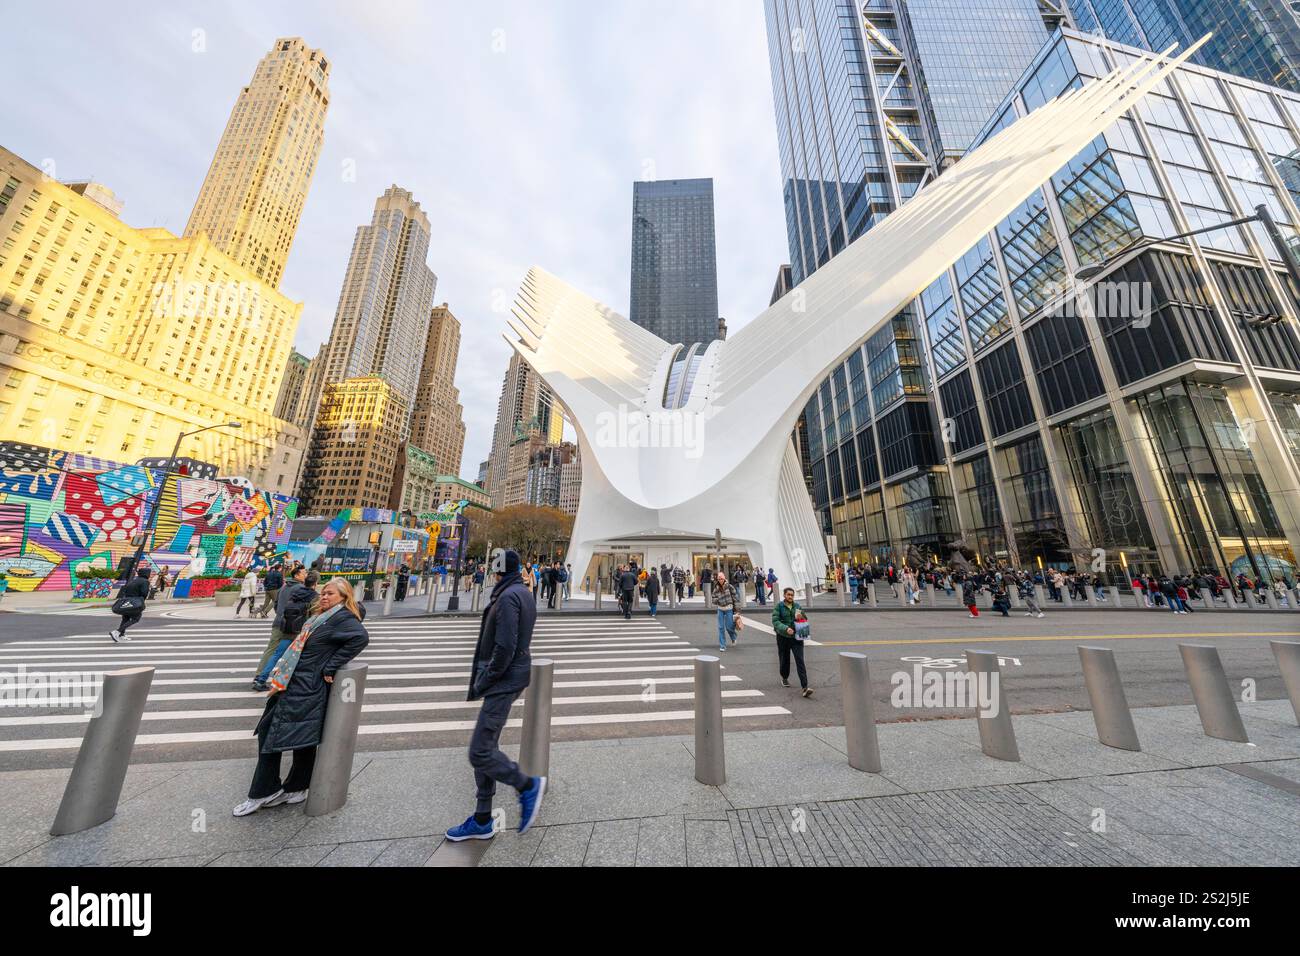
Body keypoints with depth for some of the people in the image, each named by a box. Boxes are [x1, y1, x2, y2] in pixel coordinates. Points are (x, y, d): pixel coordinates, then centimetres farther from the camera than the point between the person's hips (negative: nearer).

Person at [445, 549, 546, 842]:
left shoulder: (508, 596, -20)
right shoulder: (522, 593, 11)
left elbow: (505, 647, -25)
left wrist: (484, 681, -11)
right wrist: (483, 680, 15)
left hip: (503, 682, -10)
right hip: (506, 681, 10)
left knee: (480, 752, -4)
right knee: (485, 748, 17)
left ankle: (528, 785, 13)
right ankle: (482, 821, 30)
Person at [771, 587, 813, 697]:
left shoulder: (797, 606, 5)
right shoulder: (778, 606, -6)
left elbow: (805, 620, 11)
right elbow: (775, 621, -13)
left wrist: (800, 618, -12)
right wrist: (786, 628, -28)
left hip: (797, 637, 1)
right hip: (783, 637, -1)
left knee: (800, 661, -8)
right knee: (784, 660, 15)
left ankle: (805, 687, -9)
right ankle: (784, 678, 41)